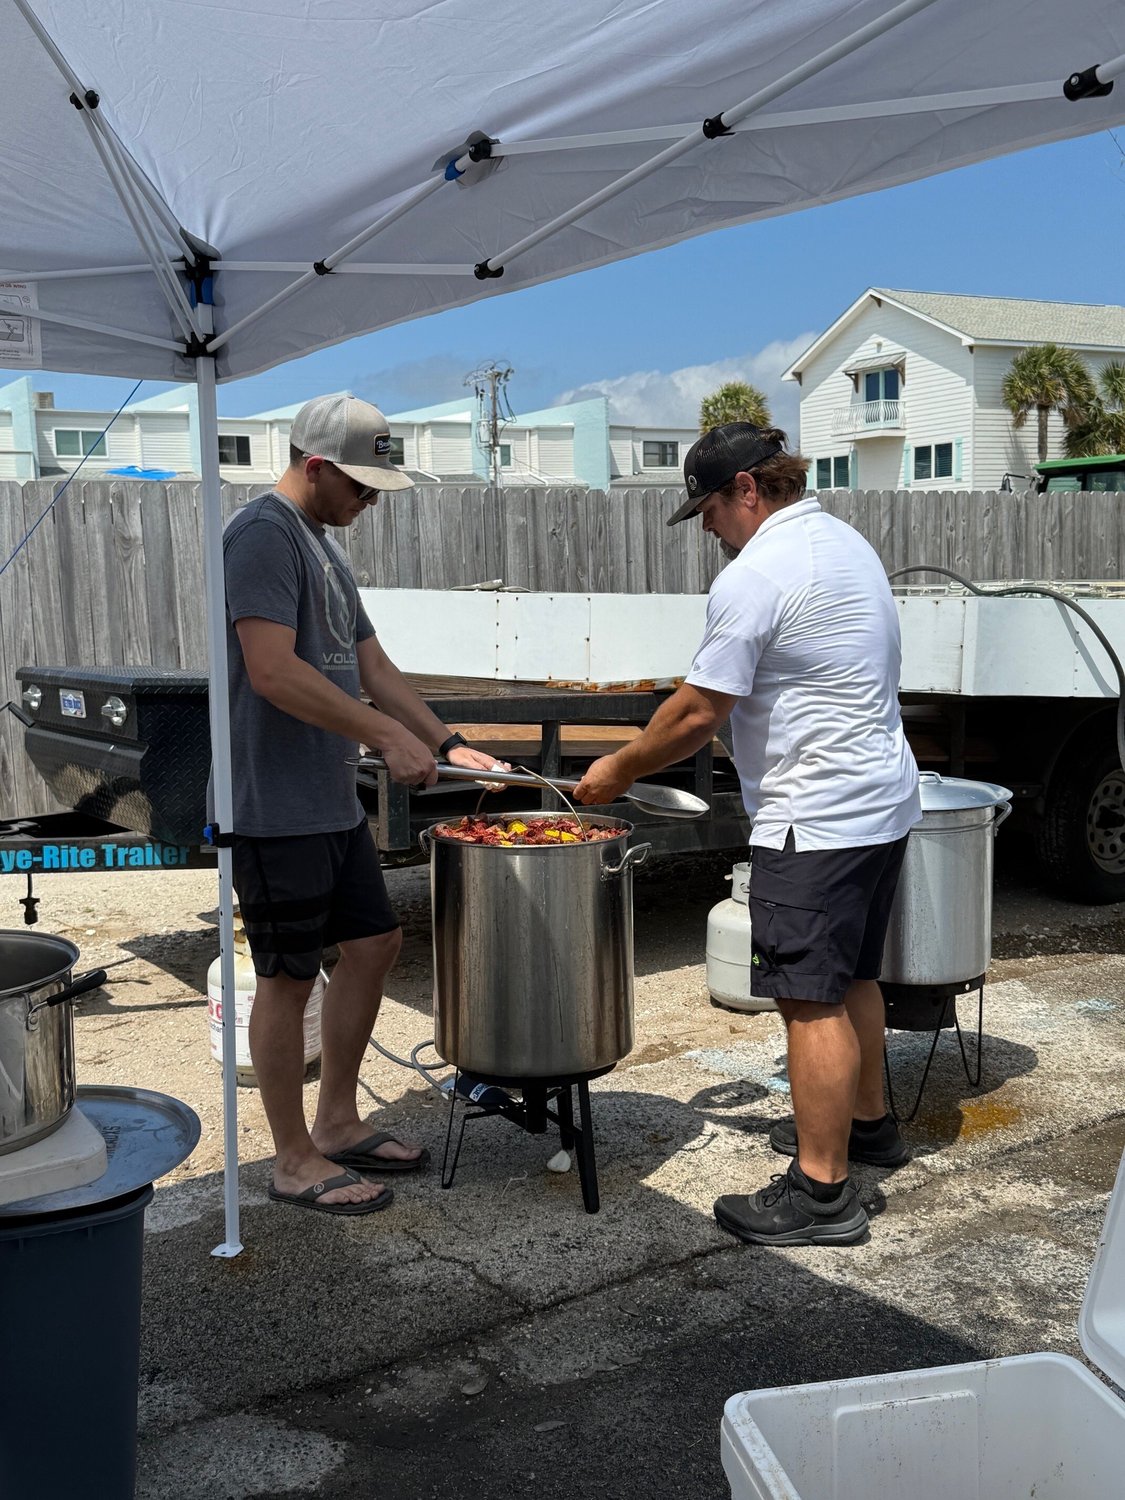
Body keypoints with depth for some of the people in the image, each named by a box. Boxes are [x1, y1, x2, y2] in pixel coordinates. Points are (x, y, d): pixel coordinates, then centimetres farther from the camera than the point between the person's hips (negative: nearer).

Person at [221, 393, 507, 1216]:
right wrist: (389, 736, -22)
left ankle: (337, 1121, 30)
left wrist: (447, 742, 12)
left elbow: (372, 665, 19)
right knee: (288, 976, 0)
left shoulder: (326, 546, 16)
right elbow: (272, 670, -25)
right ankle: (296, 1162, 14)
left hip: (333, 801, 10)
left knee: (374, 942, 16)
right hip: (276, 804, -10)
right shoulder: (265, 533, -14)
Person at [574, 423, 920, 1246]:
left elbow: (696, 714, -16)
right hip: (885, 802, 10)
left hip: (817, 820, -10)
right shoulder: (849, 544, 13)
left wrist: (620, 768, -2)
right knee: (852, 977, 22)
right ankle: (868, 1121, 38)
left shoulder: (756, 576, -17)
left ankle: (821, 1191, 1)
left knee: (812, 999, -5)